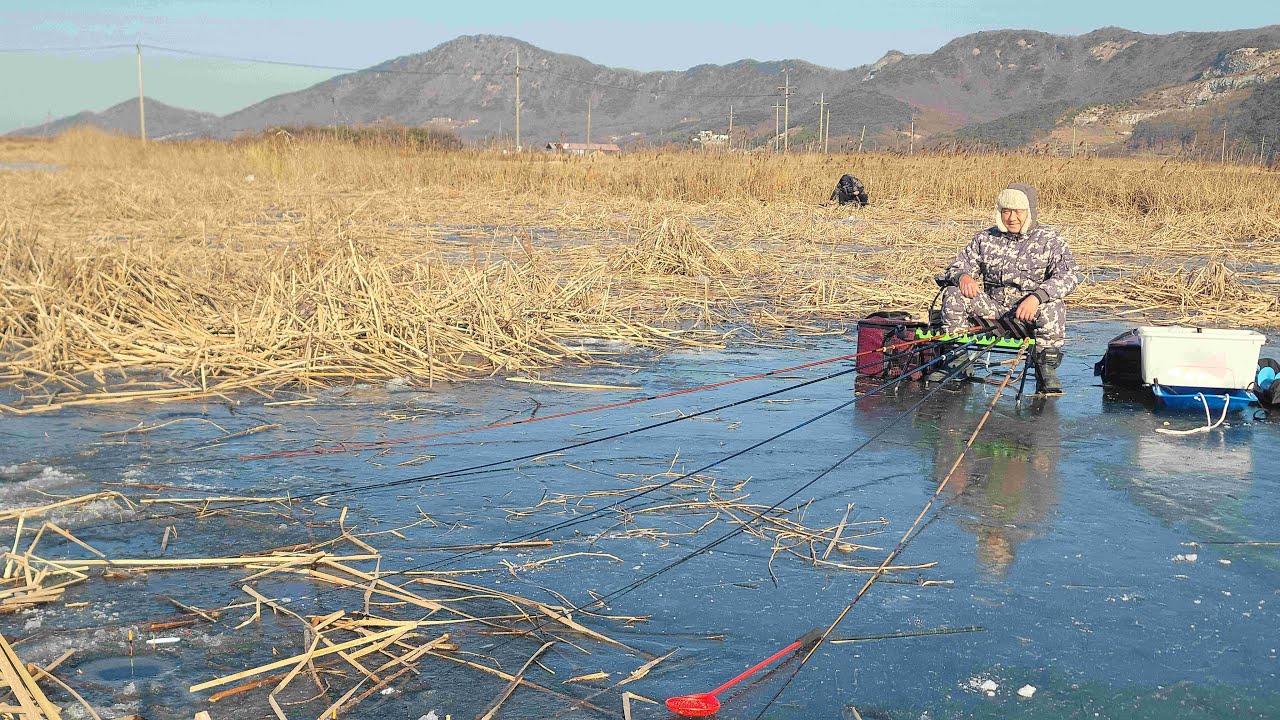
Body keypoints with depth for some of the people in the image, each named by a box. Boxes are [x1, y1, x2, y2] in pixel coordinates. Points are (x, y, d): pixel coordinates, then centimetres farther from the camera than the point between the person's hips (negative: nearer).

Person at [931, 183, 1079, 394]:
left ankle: (1046, 369, -25)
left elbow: (1067, 277, -13)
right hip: (992, 308, 3)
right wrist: (963, 276, -18)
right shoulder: (985, 239, 12)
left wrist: (1036, 296, -32)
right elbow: (957, 267, 10)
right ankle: (956, 358, -14)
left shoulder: (1051, 240, 1)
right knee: (953, 295, -19)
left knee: (1053, 305, -36)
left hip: (1030, 312, -3)